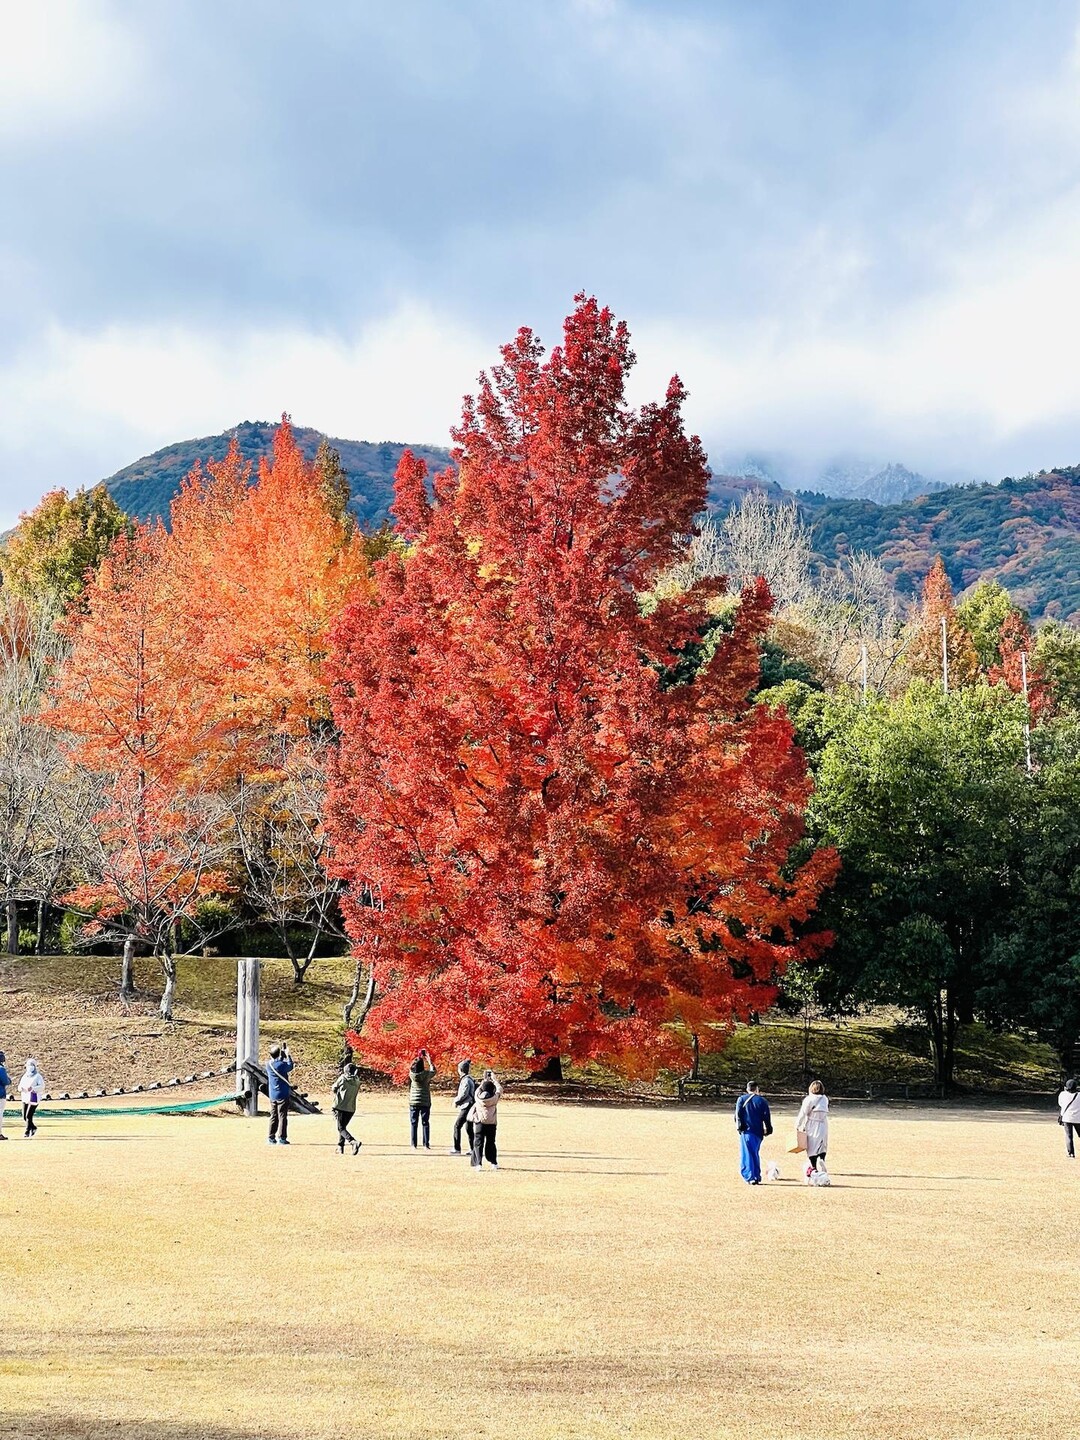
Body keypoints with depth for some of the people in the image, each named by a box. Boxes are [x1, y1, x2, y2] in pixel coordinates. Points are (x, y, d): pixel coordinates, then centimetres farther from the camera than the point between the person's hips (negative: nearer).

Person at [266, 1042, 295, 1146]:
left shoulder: (268, 1064, 0)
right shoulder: (282, 1065, -16)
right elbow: (290, 1067, 5)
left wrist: (283, 1054, 22)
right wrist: (288, 1054, 14)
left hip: (272, 1096, 6)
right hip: (282, 1095, -6)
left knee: (273, 1117, 12)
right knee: (282, 1116, -2)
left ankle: (271, 1138, 13)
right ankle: (281, 1138, -5)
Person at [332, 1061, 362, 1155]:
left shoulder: (343, 1078, -6)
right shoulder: (357, 1081, 5)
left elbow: (334, 1088, 7)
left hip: (341, 1107, -5)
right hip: (351, 1108, 5)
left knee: (341, 1128, -5)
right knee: (343, 1126, 21)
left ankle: (353, 1142, -28)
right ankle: (340, 1147, 21)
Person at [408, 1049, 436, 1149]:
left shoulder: (412, 1074, -9)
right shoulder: (426, 1074, -12)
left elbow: (411, 1068, 15)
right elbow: (433, 1071, 10)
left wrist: (418, 1059, 24)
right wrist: (429, 1061, 22)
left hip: (413, 1102, 1)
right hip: (425, 1102, -1)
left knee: (414, 1123, 6)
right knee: (426, 1123, 5)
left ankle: (414, 1145, 4)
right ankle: (426, 1145, 2)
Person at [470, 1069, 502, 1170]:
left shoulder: (478, 1096, -5)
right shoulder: (494, 1098, -6)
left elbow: (478, 1088, 16)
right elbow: (499, 1089, 11)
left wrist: (485, 1080, 27)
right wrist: (493, 1079, 21)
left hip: (479, 1123, -1)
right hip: (491, 1124, 1)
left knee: (478, 1143, 2)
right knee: (491, 1143, 14)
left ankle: (478, 1164, -7)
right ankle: (494, 1163, 19)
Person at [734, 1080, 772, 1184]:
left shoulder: (741, 1099, 2)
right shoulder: (762, 1101, 3)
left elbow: (738, 1115, -1)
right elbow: (767, 1117, 3)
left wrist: (739, 1127, 5)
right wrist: (768, 1129, 9)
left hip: (746, 1131, -2)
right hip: (758, 1132, 2)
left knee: (747, 1154, 0)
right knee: (755, 1154, 15)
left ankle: (750, 1177, -10)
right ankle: (757, 1177, 15)